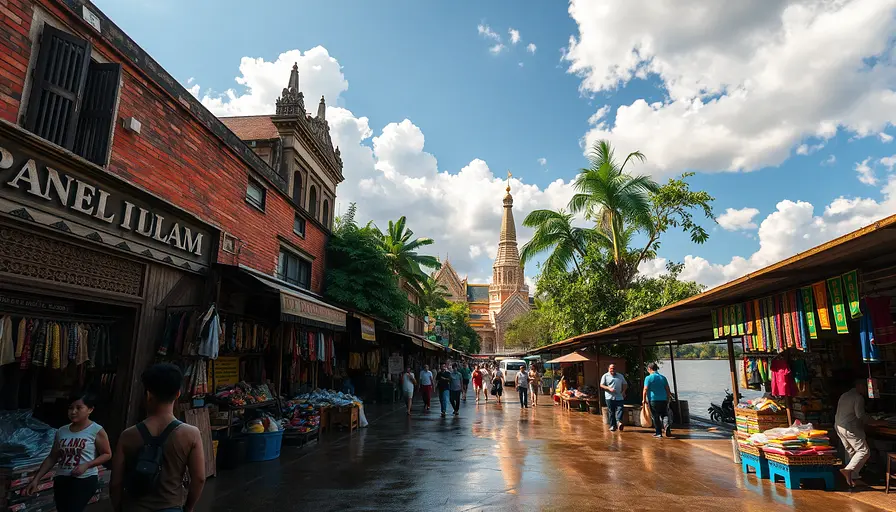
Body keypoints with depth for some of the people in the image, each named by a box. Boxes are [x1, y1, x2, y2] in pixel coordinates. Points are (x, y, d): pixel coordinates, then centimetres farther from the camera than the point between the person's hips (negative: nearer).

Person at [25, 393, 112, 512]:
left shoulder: (97, 431, -9)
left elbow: (107, 454, -5)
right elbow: (52, 458, 13)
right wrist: (36, 479, 8)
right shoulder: (61, 431, 6)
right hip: (61, 480, 6)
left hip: (85, 480, -6)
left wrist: (86, 465, -16)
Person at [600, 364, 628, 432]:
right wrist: (609, 388, -15)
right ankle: (612, 426, 6)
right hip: (609, 397, -2)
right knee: (611, 412, 1)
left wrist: (623, 391, 1)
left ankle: (618, 422, -24)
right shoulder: (605, 376, 7)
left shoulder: (620, 376, 17)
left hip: (619, 397, 2)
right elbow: (601, 385, 1)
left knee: (620, 409, -16)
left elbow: (625, 384, 20)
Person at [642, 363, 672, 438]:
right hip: (663, 399, 3)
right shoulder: (663, 378, 8)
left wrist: (644, 399, -2)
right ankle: (666, 425, -15)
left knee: (656, 417, 6)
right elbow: (668, 390, 9)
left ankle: (658, 433, 10)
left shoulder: (648, 378, -6)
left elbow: (645, 389, -11)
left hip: (653, 400, -3)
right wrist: (668, 399, 18)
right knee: (664, 414, 13)